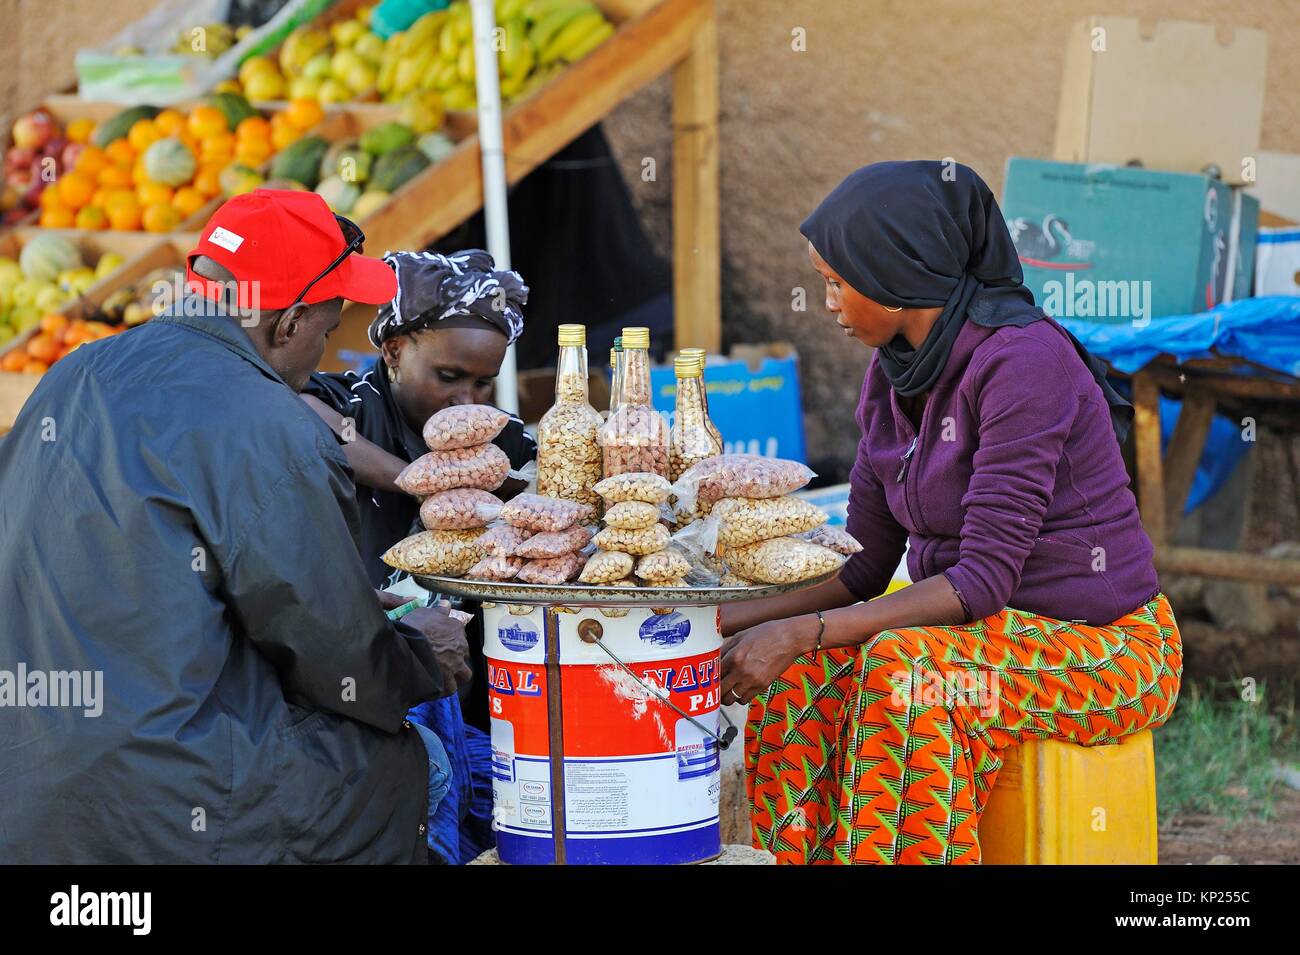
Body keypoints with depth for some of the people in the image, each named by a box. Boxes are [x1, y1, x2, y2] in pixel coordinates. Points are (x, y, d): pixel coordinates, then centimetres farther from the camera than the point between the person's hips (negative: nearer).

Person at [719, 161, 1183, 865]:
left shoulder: (1023, 359, -21)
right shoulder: (892, 377, 5)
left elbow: (986, 579, -25)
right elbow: (863, 564, 8)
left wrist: (802, 630, -27)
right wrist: (727, 620, -6)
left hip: (1106, 649, -7)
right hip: (994, 633, 7)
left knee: (906, 671, -33)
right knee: (801, 679, -18)